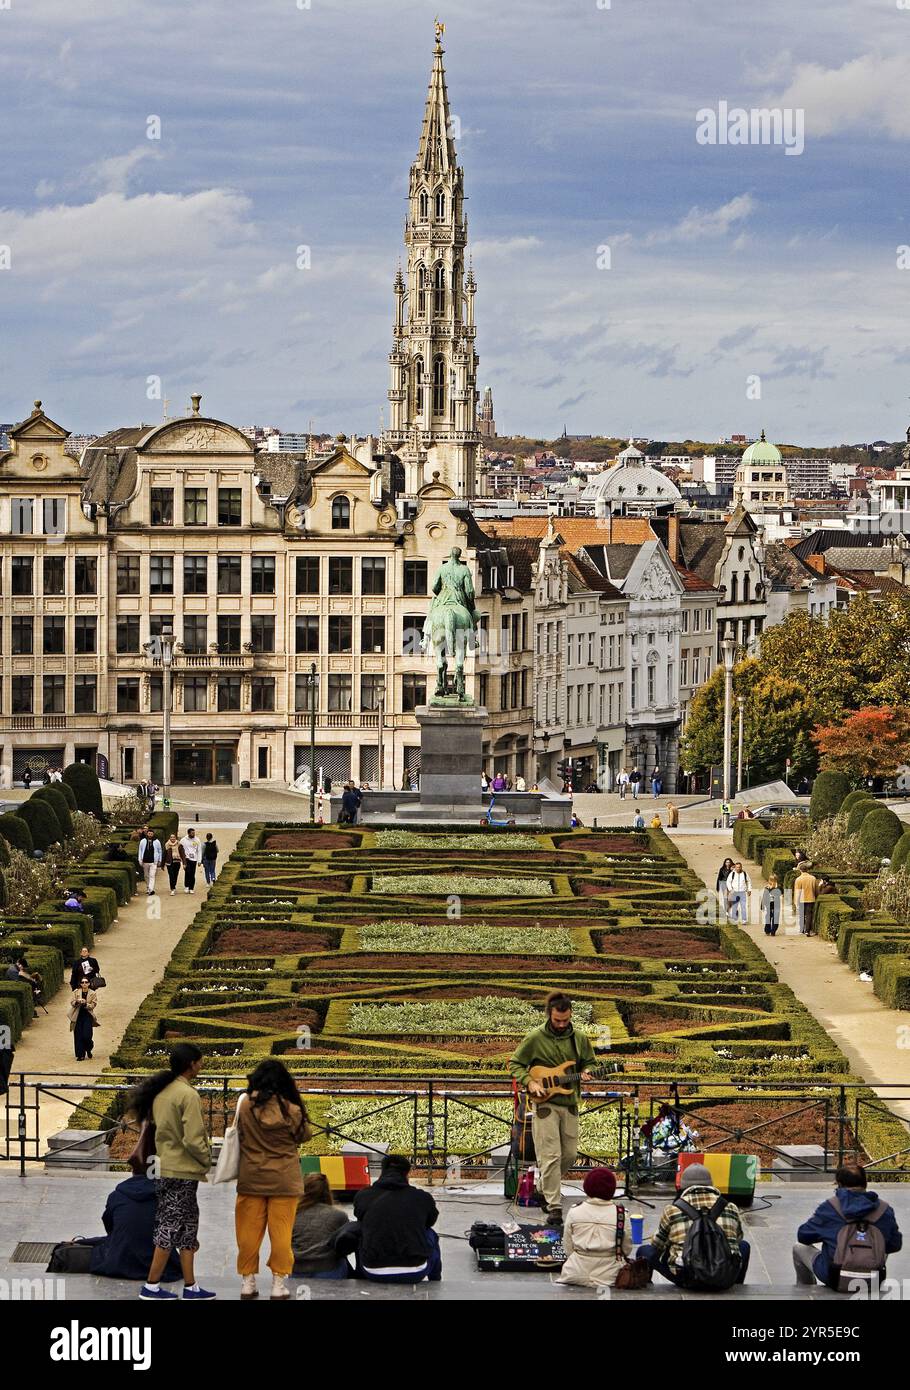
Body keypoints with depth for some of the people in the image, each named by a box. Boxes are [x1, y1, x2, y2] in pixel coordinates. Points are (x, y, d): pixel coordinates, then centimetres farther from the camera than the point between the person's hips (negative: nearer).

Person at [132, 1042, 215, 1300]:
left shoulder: (160, 1091, 7)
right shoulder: (188, 1095, -18)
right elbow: (193, 1139, -19)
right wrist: (206, 1161, -3)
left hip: (164, 1166, 8)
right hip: (184, 1170, -8)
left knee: (187, 1229, 14)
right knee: (172, 1227, -1)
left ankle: (191, 1287, 16)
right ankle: (151, 1286, 2)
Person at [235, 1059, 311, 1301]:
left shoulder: (246, 1104, -7)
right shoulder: (291, 1109, -10)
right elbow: (303, 1135, 5)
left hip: (251, 1179, 1)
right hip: (284, 1181, -1)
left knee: (249, 1231, 9)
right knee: (280, 1231, 5)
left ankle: (248, 1281, 13)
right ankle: (279, 1283, 7)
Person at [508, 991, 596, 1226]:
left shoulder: (579, 1039, 5)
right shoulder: (535, 1038, -6)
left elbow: (589, 1062, 19)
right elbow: (515, 1063, -1)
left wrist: (585, 1073, -5)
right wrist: (529, 1083, -15)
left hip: (570, 1103, 5)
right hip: (545, 1102, -5)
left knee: (570, 1154, 11)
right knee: (551, 1156, -10)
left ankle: (548, 1188, 37)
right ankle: (554, 1206, -8)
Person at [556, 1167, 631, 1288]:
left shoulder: (574, 1211, -1)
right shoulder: (620, 1213, -4)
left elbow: (567, 1248, 3)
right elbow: (627, 1249, 6)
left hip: (577, 1274, 3)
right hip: (609, 1274, -2)